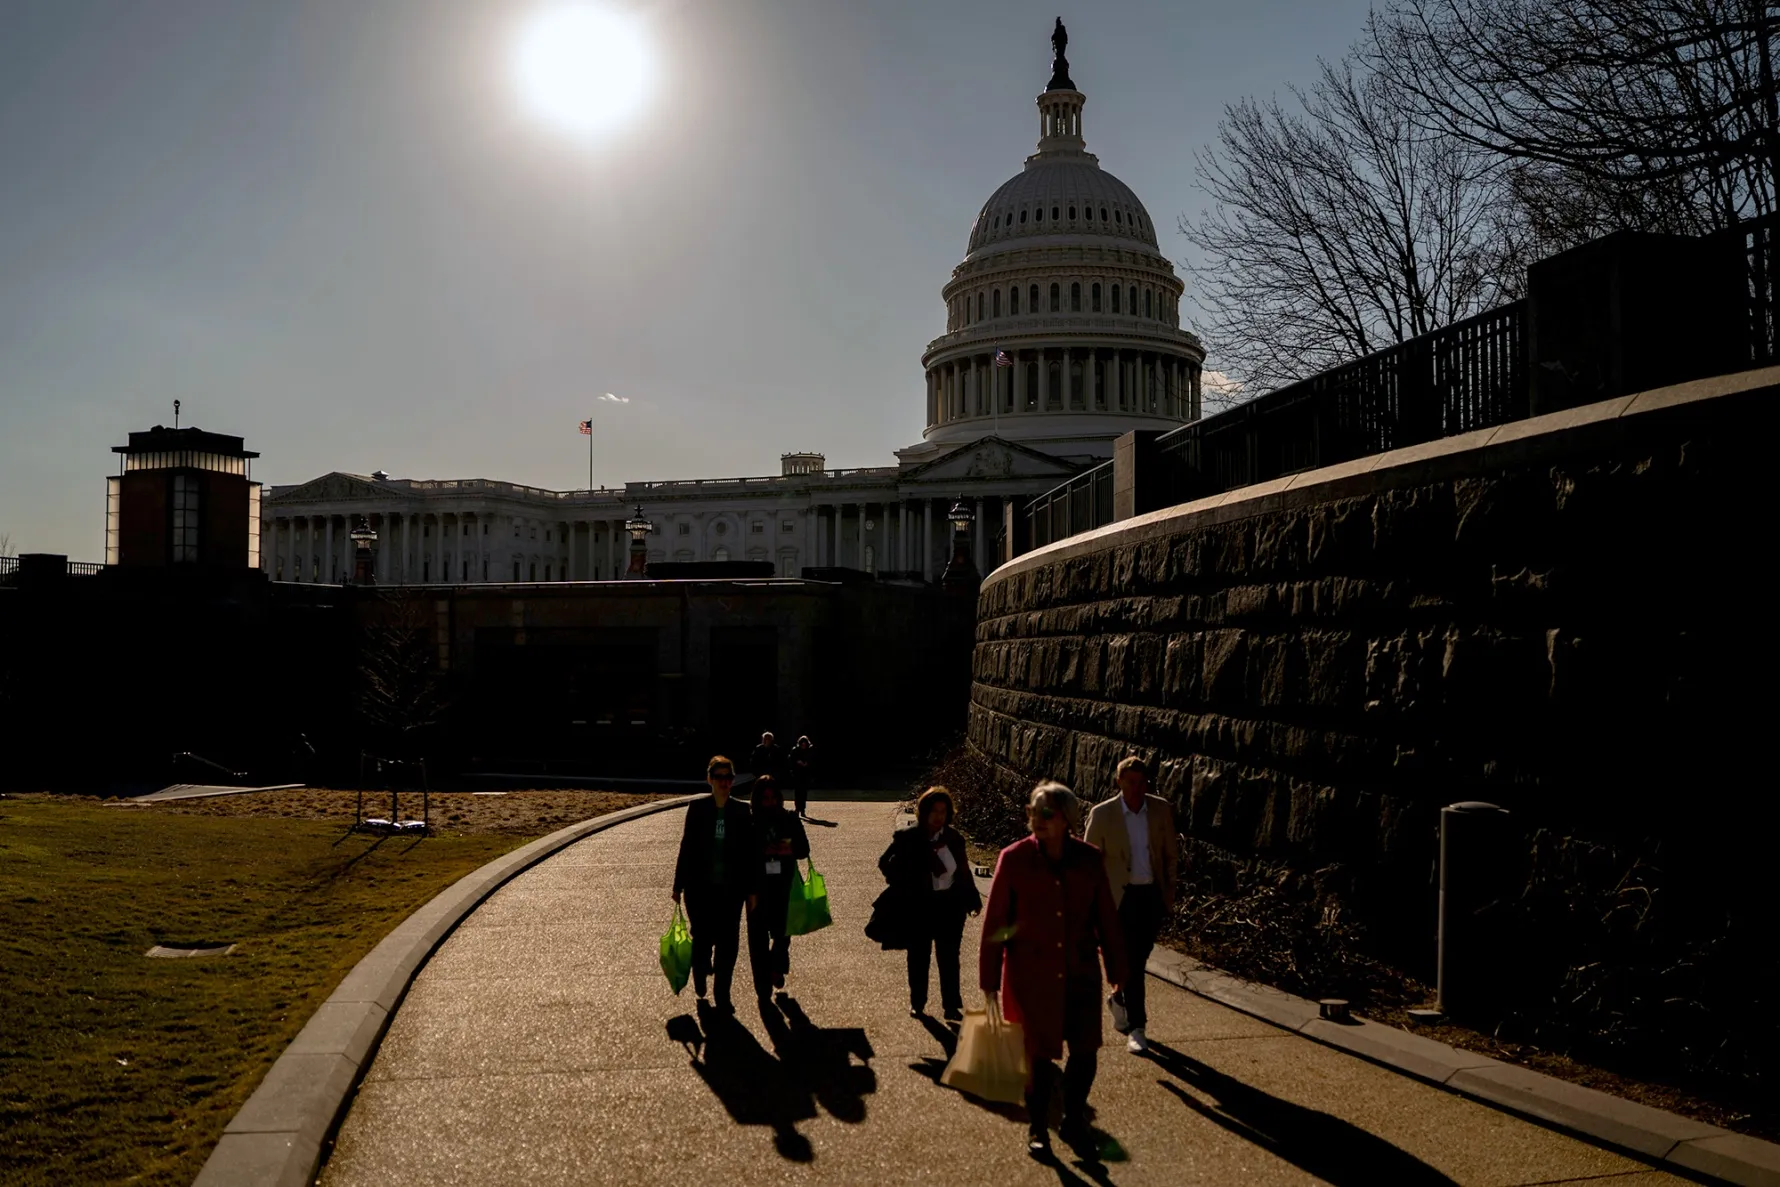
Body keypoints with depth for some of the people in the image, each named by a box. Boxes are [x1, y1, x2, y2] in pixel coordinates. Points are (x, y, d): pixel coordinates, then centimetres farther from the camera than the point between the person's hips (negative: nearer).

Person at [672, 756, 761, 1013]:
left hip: (731, 888, 1)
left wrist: (752, 889, 1)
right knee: (703, 938, 6)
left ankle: (722, 995, 15)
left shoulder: (741, 811, -1)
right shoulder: (697, 808, -3)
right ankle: (701, 973, 38)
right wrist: (679, 885, 1)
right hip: (701, 887, -1)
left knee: (727, 943, 1)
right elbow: (686, 847, 0)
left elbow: (749, 851, 2)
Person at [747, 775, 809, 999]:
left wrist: (789, 850, -17)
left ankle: (777, 968, 37)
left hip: (784, 886, 1)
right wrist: (765, 852, -22)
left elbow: (804, 849, 3)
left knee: (782, 932, 5)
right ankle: (763, 987, 12)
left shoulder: (790, 819, 2)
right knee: (758, 937, 1)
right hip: (758, 887, -1)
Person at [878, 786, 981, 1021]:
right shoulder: (908, 838, -9)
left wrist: (973, 899, 6)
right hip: (918, 907, -1)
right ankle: (917, 1003, 27)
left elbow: (964, 870, 6)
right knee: (919, 957, 13)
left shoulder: (954, 838, -2)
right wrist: (904, 889, -7)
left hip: (950, 906, 1)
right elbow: (885, 863, -1)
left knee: (949, 957, 4)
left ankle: (952, 1006, 11)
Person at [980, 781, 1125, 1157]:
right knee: (1039, 1055, 7)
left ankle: (1074, 1120, 30)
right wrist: (990, 981, -4)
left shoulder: (1089, 859, -3)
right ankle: (1037, 1129, 28)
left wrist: (1117, 970, 9)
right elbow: (994, 922, -5)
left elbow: (1106, 918, 5)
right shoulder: (1014, 858, -9)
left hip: (1080, 973, 2)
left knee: (1085, 1052, 5)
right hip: (1031, 977, -2)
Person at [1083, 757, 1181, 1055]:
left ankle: (1119, 999, 41)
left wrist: (1170, 891, 6)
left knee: (1139, 956, 14)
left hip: (1153, 894, 3)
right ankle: (1135, 1028, 4)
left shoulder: (1161, 809, -1)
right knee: (1131, 960, -5)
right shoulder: (1102, 814, -9)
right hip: (1122, 896, -3)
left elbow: (1171, 853, 9)